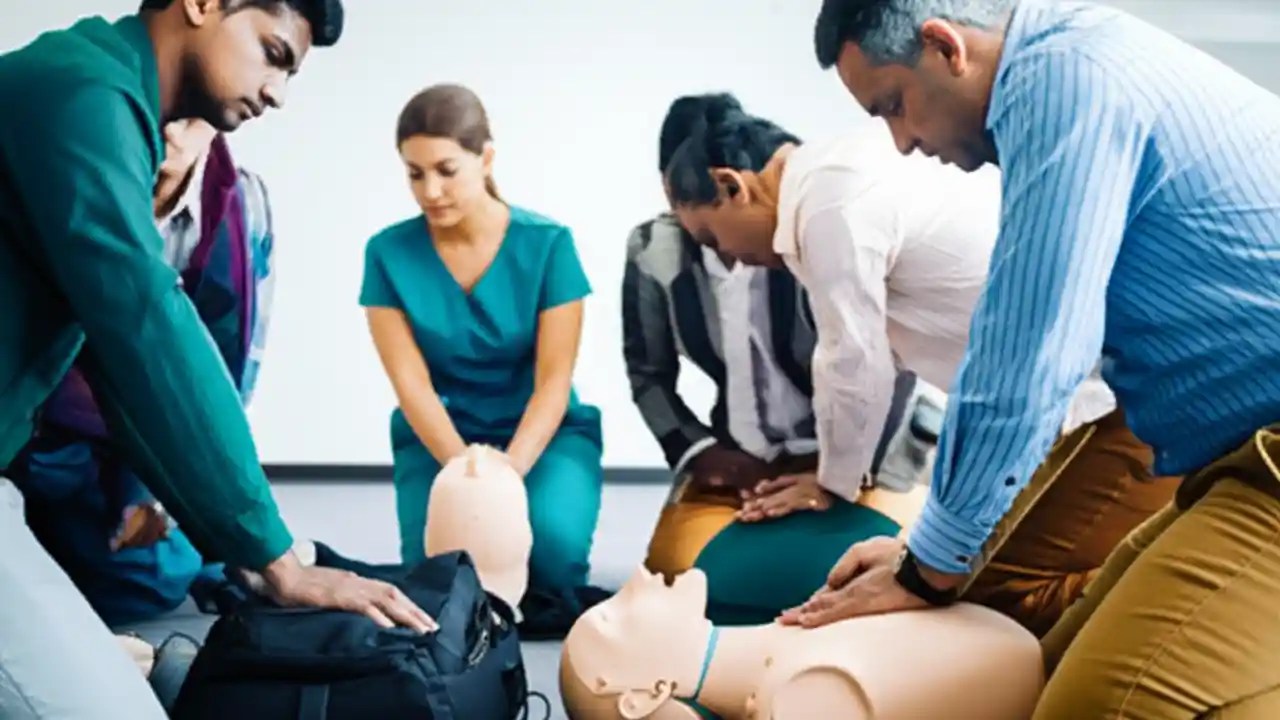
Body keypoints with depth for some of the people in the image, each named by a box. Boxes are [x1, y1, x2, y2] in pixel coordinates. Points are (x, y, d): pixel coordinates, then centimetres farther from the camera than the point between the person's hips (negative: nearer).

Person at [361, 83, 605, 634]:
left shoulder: (547, 243, -11)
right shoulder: (389, 253, -7)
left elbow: (553, 382, -13)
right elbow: (412, 385, -10)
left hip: (543, 434, -1)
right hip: (437, 439, 1)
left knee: (554, 539, -31)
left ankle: (549, 611, 6)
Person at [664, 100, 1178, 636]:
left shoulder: (829, 205, -14)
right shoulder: (853, 161, 16)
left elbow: (857, 367, -7)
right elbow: (888, 345, 20)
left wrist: (833, 484, 11)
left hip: (1111, 384, -10)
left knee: (1003, 587, -12)